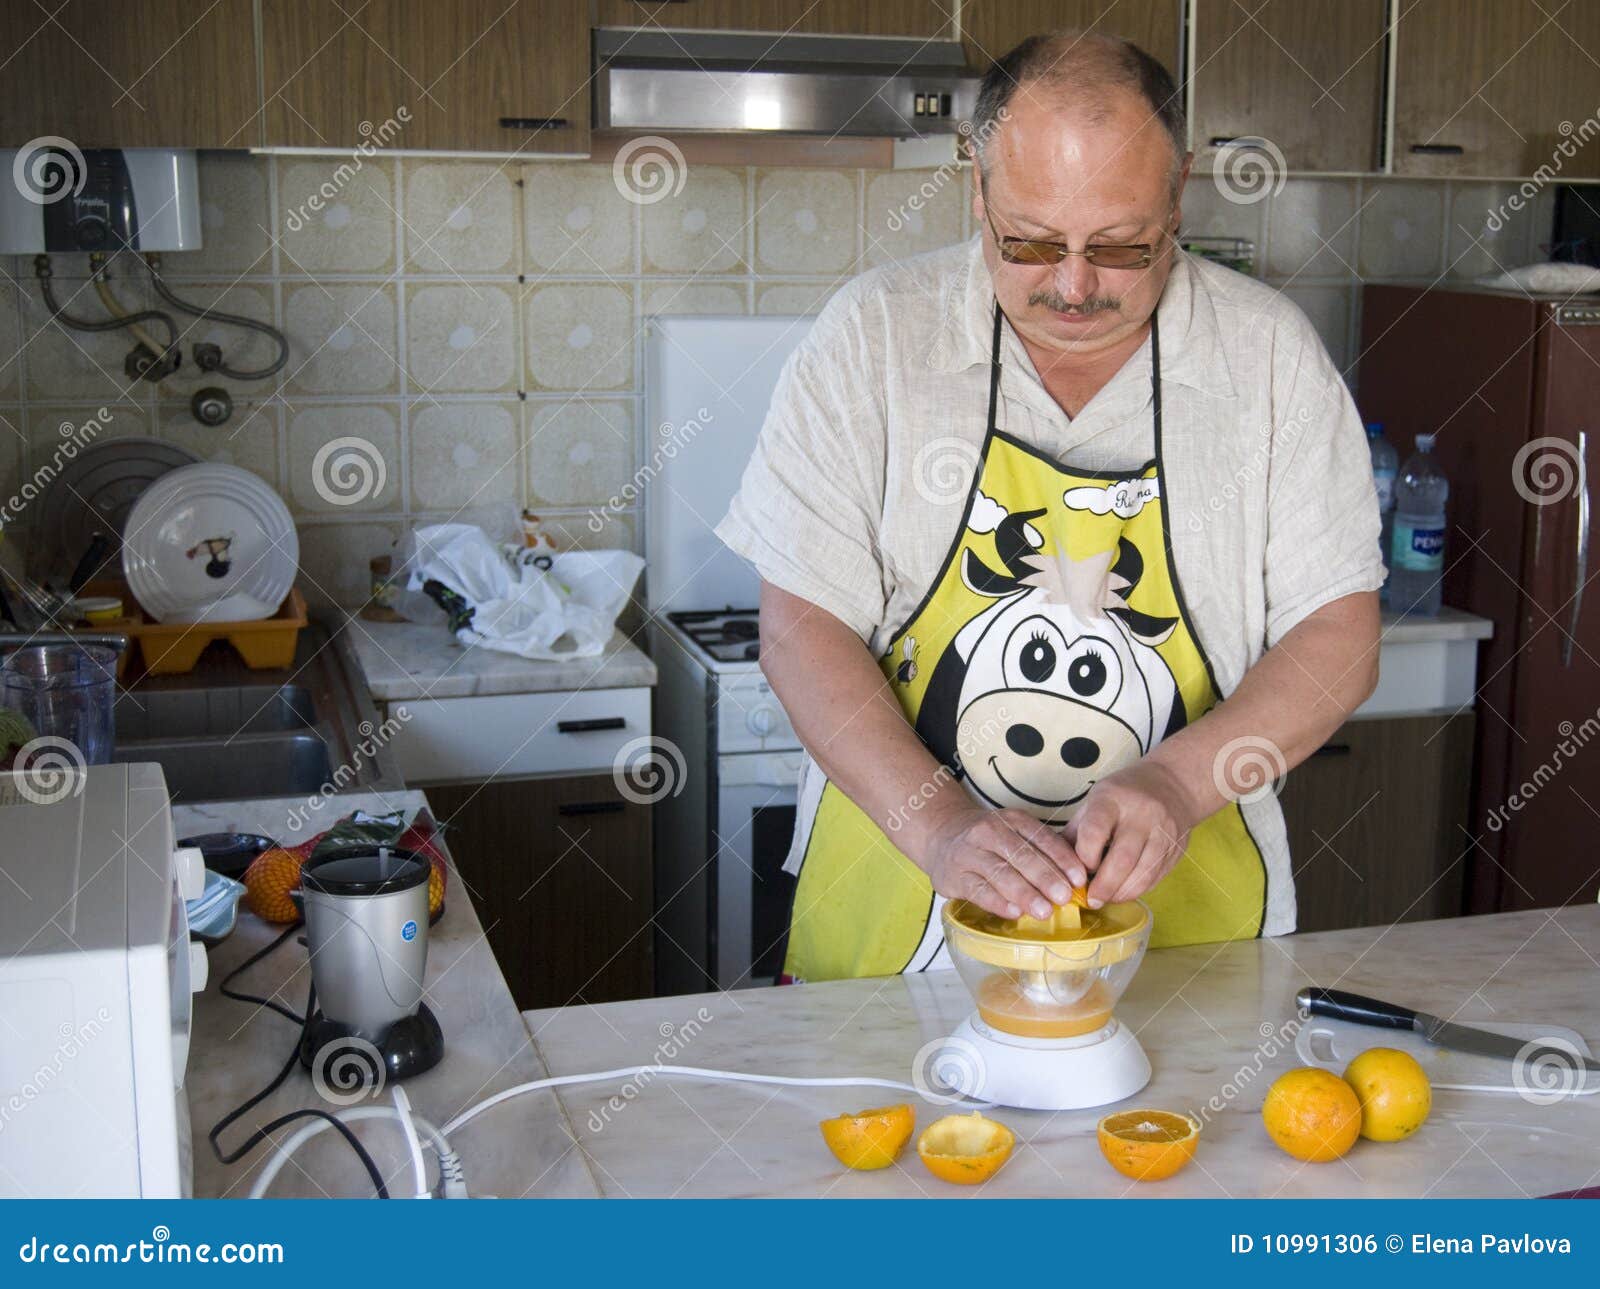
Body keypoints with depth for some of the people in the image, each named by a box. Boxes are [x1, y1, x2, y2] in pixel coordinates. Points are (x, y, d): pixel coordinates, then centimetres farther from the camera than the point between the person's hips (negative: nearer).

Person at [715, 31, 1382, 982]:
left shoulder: (1269, 352, -2)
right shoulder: (874, 334, -4)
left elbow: (1340, 642, 0)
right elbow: (802, 627, -6)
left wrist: (1179, 779, -17)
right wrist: (937, 826, -19)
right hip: (898, 907, -2)